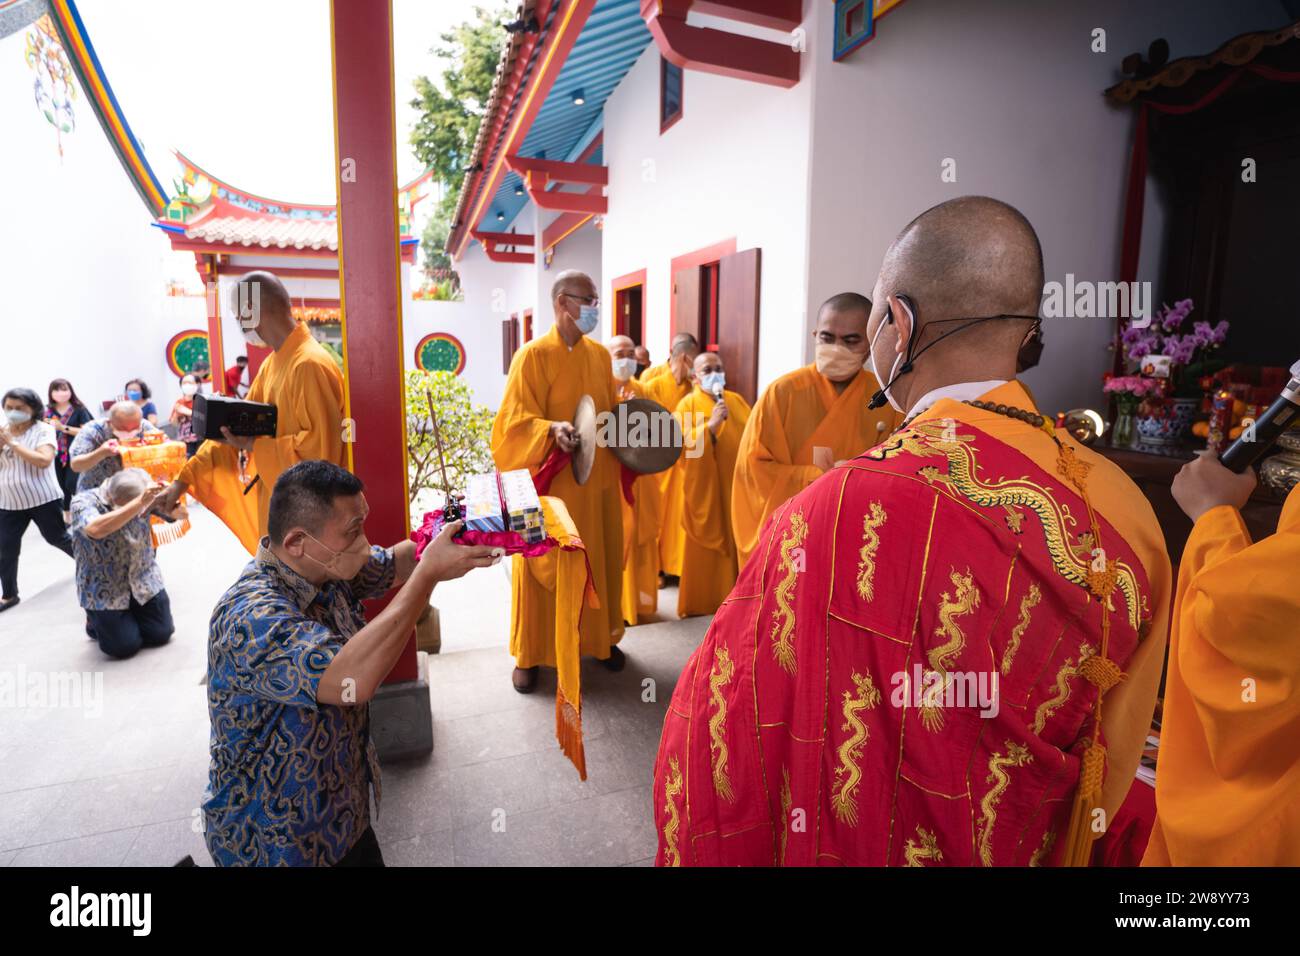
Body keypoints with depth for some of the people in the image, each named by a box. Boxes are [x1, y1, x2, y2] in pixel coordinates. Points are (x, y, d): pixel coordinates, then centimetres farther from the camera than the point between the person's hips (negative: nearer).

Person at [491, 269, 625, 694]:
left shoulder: (600, 355, 9)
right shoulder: (533, 355, -10)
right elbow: (517, 421, -16)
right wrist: (553, 430, -34)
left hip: (597, 480, 6)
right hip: (550, 483, -5)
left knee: (600, 560, 14)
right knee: (545, 566, 5)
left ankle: (599, 638, 32)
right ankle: (529, 654, 20)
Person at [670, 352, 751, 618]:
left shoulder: (737, 400, 12)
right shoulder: (688, 404, -4)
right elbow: (680, 445, -15)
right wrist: (710, 425, -23)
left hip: (735, 486, 5)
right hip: (704, 488, -5)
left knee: (737, 543, 10)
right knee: (704, 549, 2)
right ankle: (701, 601, 14)